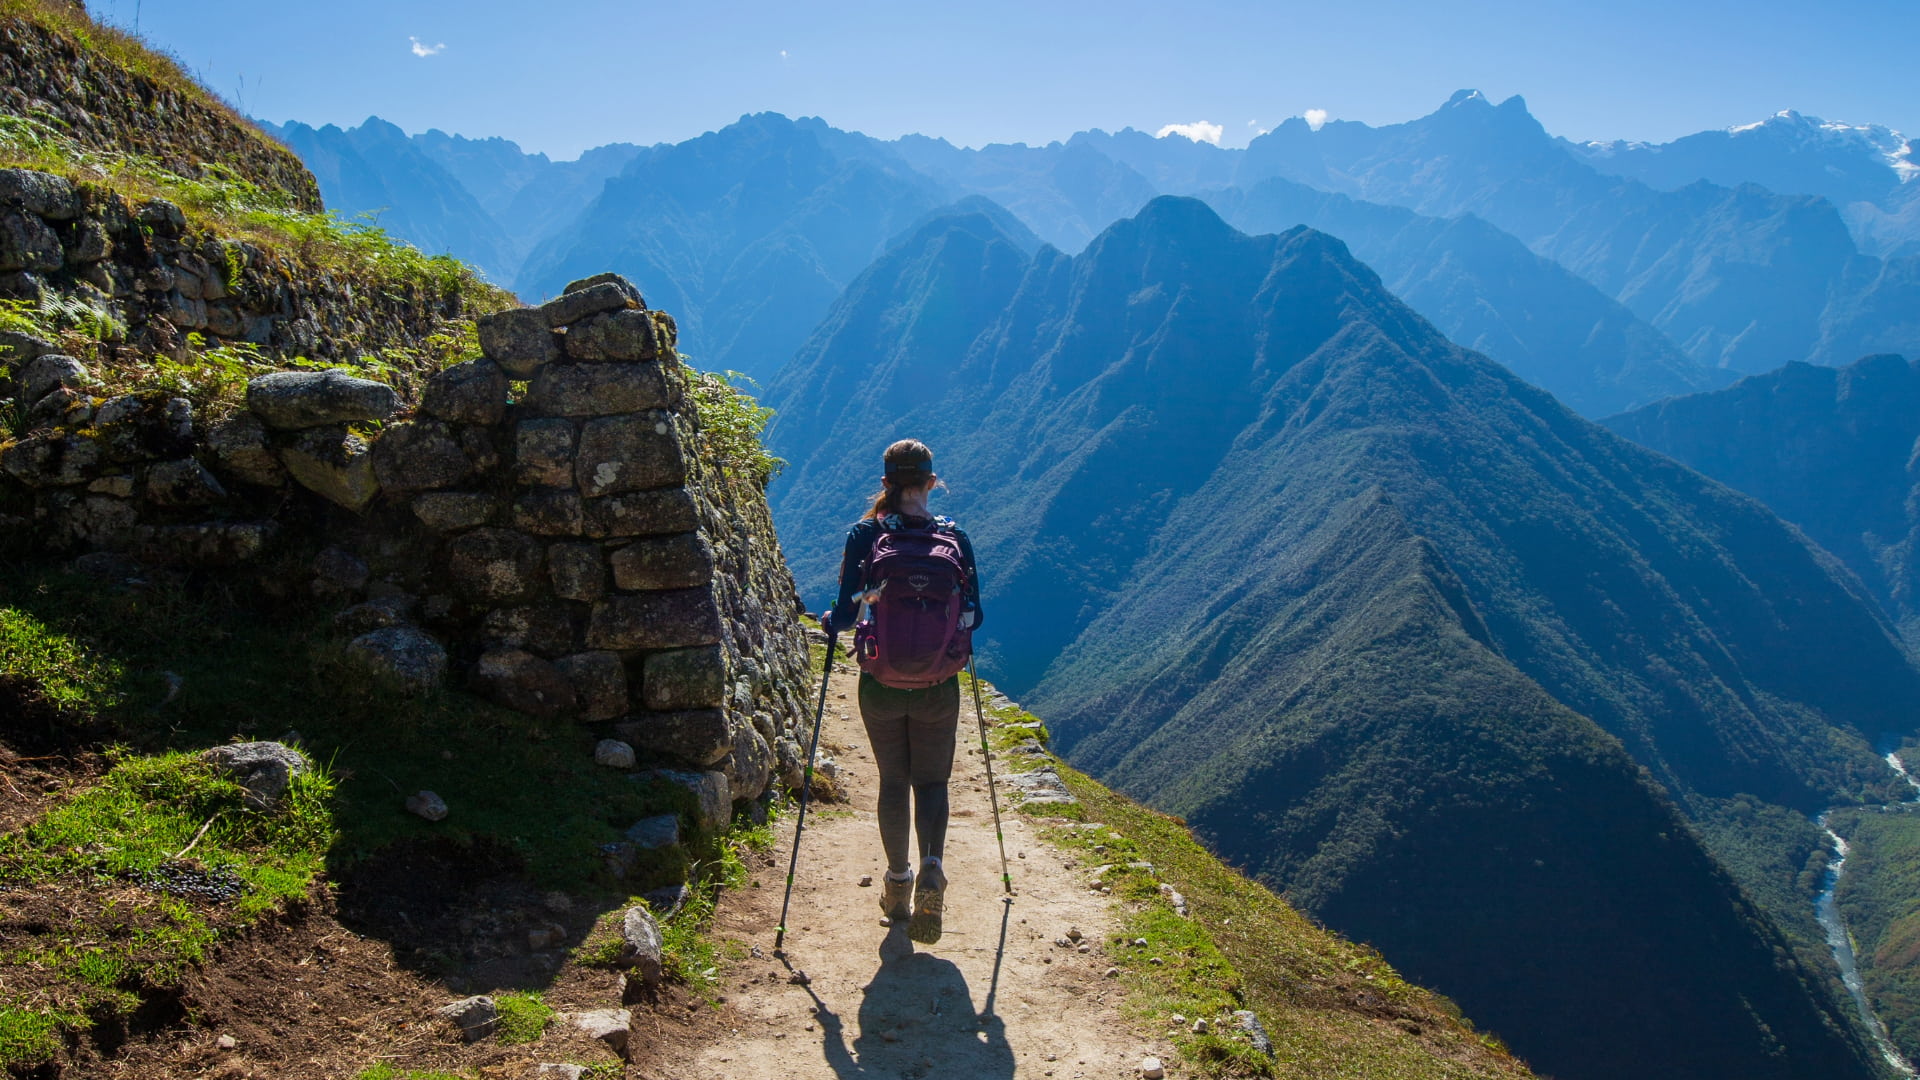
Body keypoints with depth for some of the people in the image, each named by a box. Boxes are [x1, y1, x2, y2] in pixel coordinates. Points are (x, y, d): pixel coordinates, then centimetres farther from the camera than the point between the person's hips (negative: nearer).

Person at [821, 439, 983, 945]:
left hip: (881, 685, 0)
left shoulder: (863, 535, -9)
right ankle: (931, 867, -10)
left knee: (893, 780, 17)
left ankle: (898, 881, 25)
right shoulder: (955, 538, -5)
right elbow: (973, 615, -2)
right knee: (932, 779, 13)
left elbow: (849, 610, -12)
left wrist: (828, 621, 10)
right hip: (938, 686, 0)